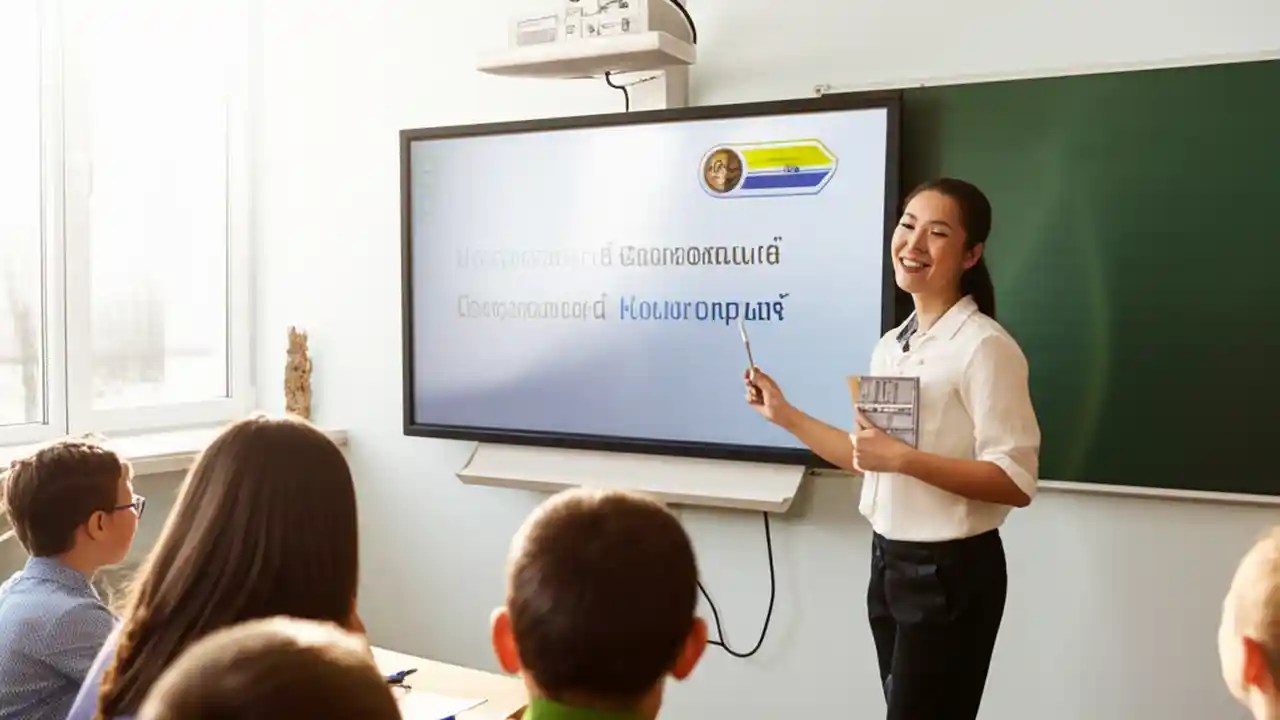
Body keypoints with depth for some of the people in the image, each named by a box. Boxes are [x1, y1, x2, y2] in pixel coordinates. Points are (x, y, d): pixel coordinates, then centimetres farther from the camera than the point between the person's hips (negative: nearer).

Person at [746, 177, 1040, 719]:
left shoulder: (984, 347, -16)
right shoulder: (890, 346, 9)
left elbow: (1016, 482, -20)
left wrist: (904, 458, -26)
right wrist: (785, 415, 9)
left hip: (951, 572, -7)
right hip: (890, 562, 8)